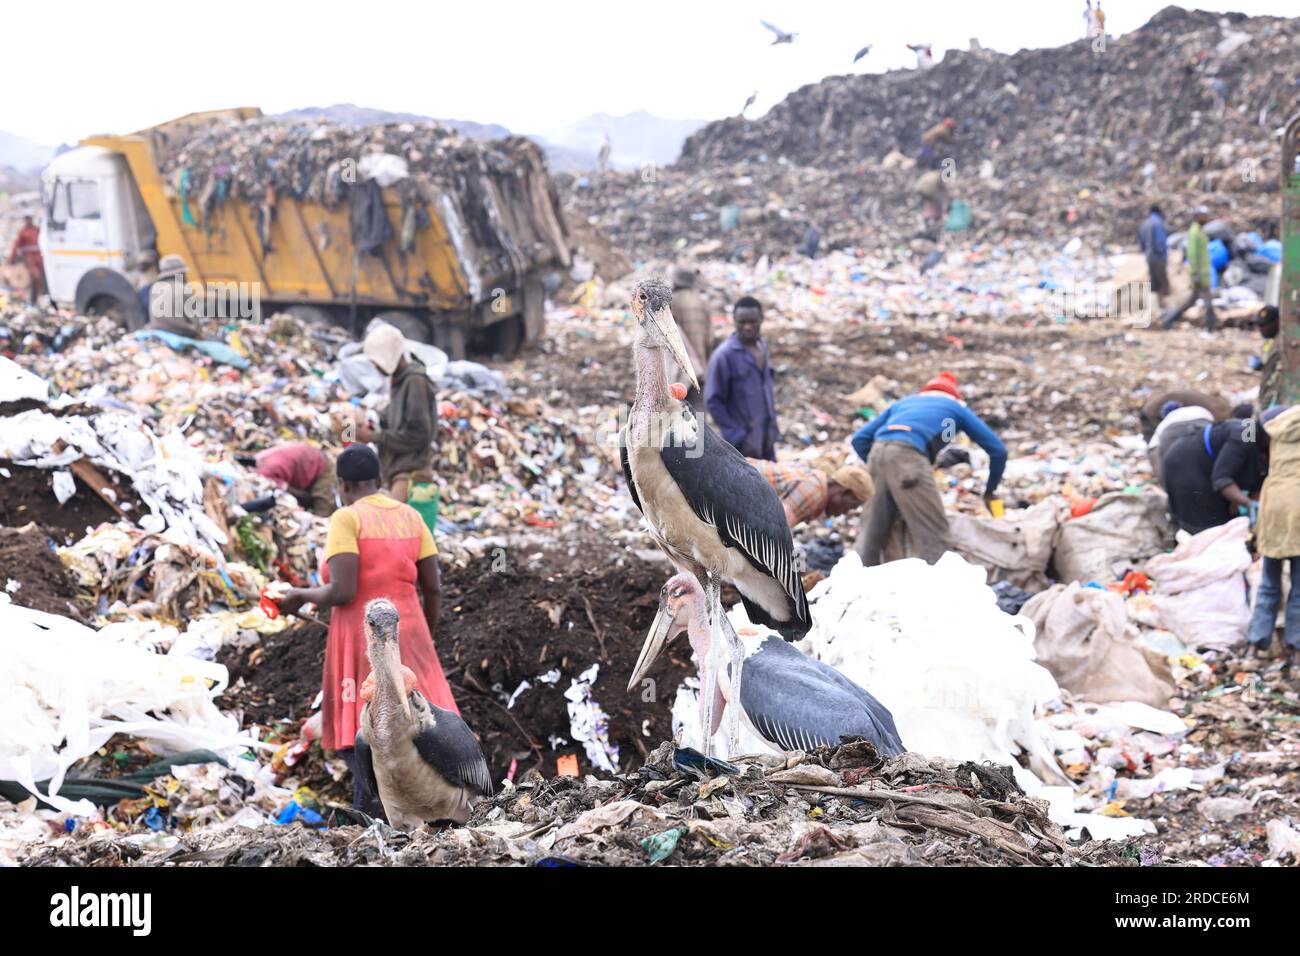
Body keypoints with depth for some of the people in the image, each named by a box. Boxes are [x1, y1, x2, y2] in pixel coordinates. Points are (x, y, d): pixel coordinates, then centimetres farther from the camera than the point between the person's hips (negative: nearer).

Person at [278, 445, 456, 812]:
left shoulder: (346, 519, -11)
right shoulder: (411, 517, 7)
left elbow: (341, 592, -18)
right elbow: (434, 588, 5)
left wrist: (301, 596, 2)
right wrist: (426, 640, 19)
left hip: (361, 644, -5)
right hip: (404, 639, 5)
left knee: (357, 742, 5)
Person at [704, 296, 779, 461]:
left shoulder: (762, 346, 6)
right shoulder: (724, 355, -16)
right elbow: (712, 401, -15)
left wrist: (773, 426, 12)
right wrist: (735, 435, -17)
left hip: (766, 439, 7)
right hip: (743, 443, -7)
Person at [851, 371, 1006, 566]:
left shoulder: (903, 402, 37)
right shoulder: (956, 406, 29)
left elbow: (860, 439, 27)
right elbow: (998, 450, 28)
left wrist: (877, 469, 32)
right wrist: (990, 491, 38)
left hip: (877, 452, 5)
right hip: (908, 454, -5)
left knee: (872, 530, 15)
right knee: (933, 532, -1)